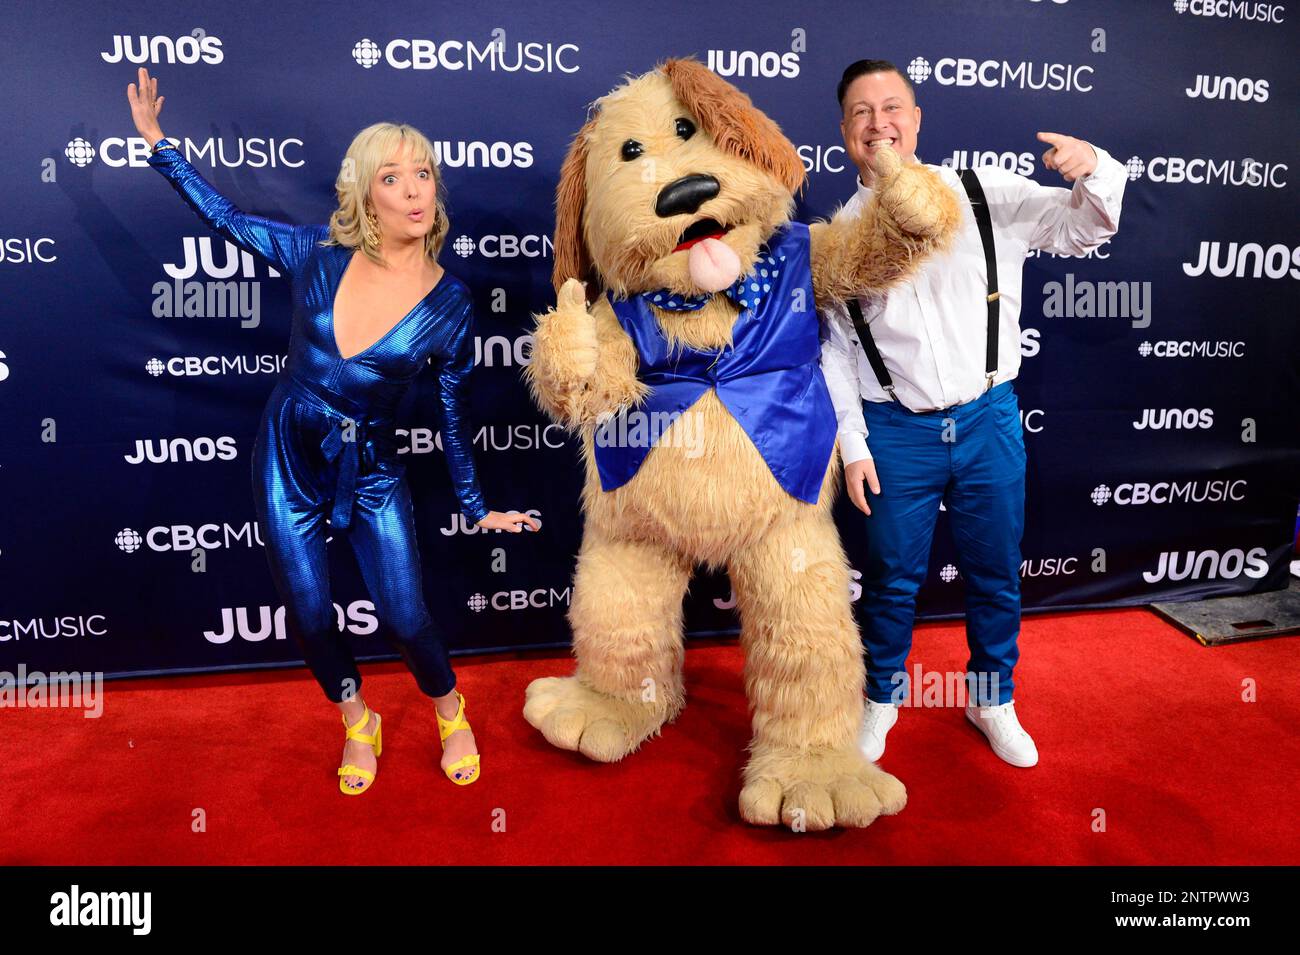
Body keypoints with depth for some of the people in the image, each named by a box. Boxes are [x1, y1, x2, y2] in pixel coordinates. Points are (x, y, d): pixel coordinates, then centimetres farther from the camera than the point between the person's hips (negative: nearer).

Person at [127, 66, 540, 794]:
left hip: (372, 470, -2)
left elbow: (455, 412, -4)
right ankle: (358, 726, 35)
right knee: (310, 614, 8)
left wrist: (477, 507, 0)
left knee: (406, 618, -2)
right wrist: (158, 142, 7)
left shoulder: (450, 303, -12)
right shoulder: (321, 255, -9)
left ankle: (450, 714, 30)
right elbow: (227, 217, 8)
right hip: (288, 459, 2)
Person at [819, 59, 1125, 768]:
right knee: (891, 579, 12)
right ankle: (882, 697, 36)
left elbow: (1081, 231, 5)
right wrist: (851, 446, -1)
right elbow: (834, 348, 3)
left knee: (996, 574, 14)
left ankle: (992, 700, 38)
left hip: (989, 422, 1)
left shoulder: (986, 196, 0)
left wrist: (1095, 172, -18)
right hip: (896, 434, -1)